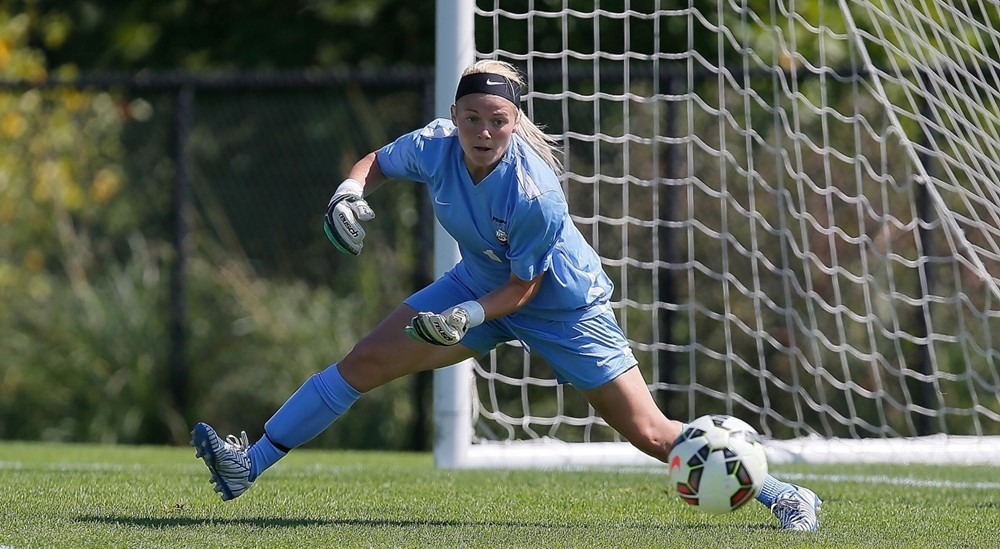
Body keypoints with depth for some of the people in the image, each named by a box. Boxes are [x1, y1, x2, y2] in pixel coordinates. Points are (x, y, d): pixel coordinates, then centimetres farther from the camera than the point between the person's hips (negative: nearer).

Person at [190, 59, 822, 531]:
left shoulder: (534, 195, -35)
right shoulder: (435, 146, -20)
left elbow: (523, 289, -23)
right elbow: (379, 162, 2)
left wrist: (465, 317, -37)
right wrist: (350, 192, -19)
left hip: (563, 304, -6)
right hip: (480, 284, 6)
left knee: (648, 433, -10)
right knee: (365, 362, -2)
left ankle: (785, 497, 0)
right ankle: (249, 465, 5)